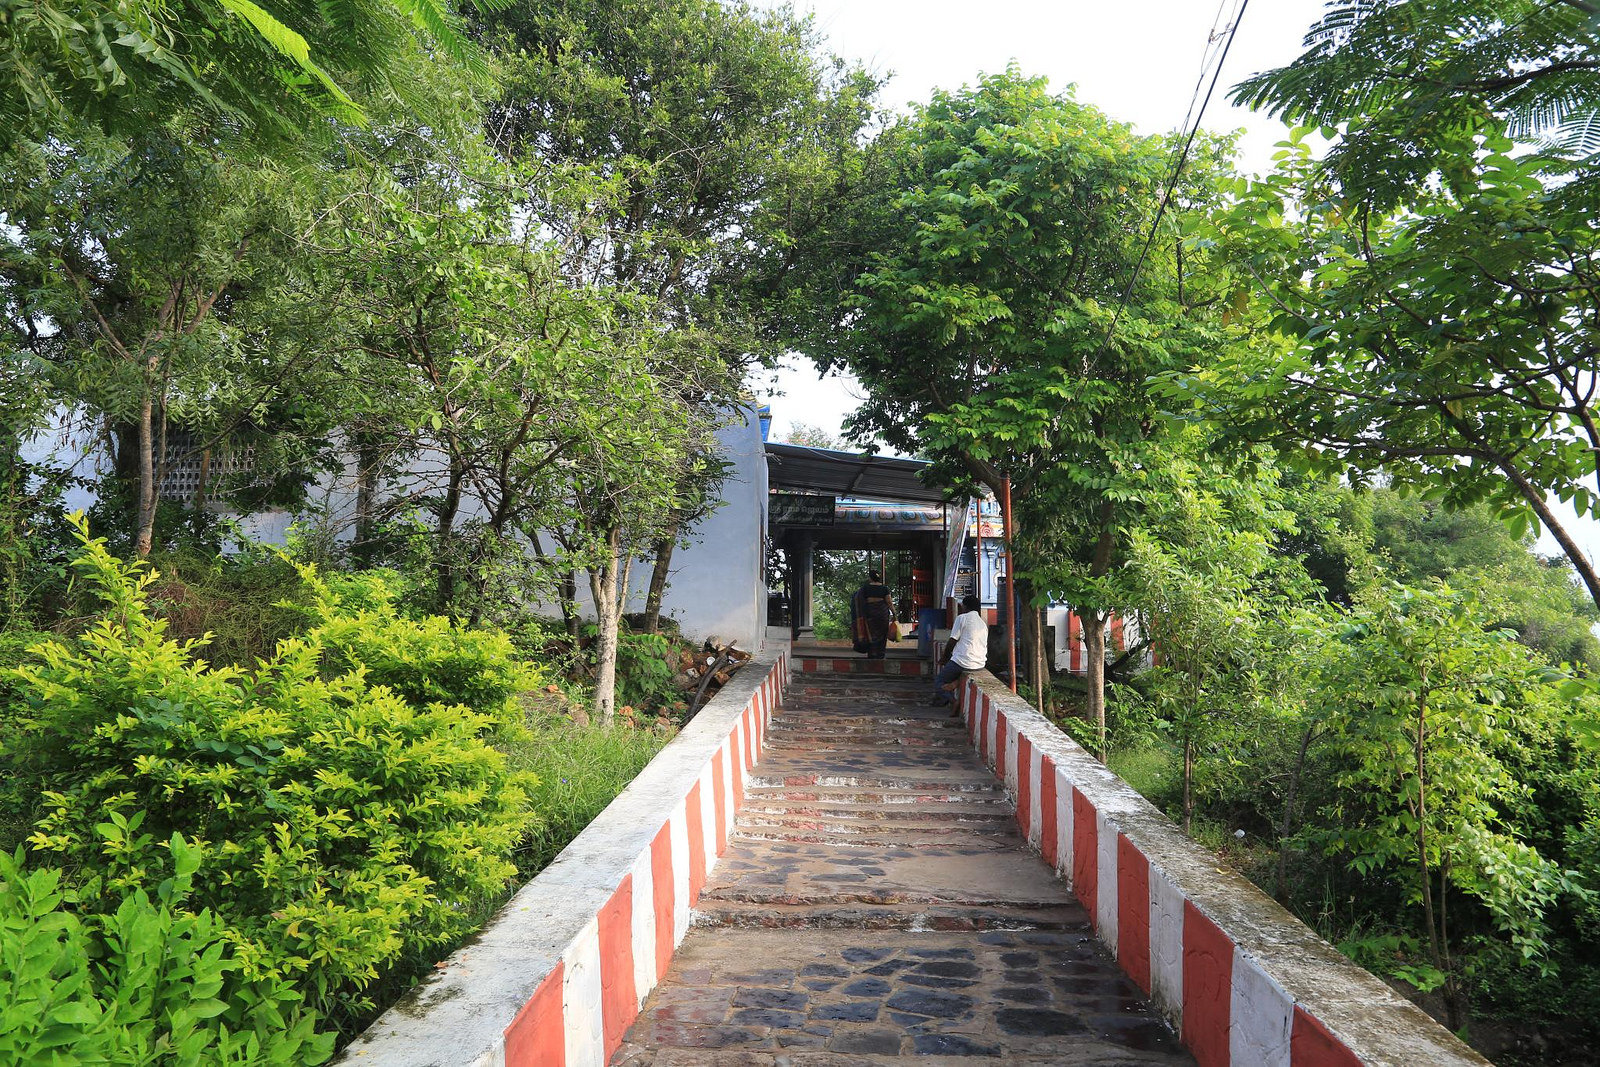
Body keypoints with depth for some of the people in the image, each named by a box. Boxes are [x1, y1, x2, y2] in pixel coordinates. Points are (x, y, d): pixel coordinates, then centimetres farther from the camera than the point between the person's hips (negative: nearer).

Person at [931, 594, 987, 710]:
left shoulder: (962, 618, -4)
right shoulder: (983, 624, 17)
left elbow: (952, 642, -5)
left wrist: (945, 658, 12)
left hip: (963, 661, -7)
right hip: (980, 665, 7)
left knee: (939, 680, 7)